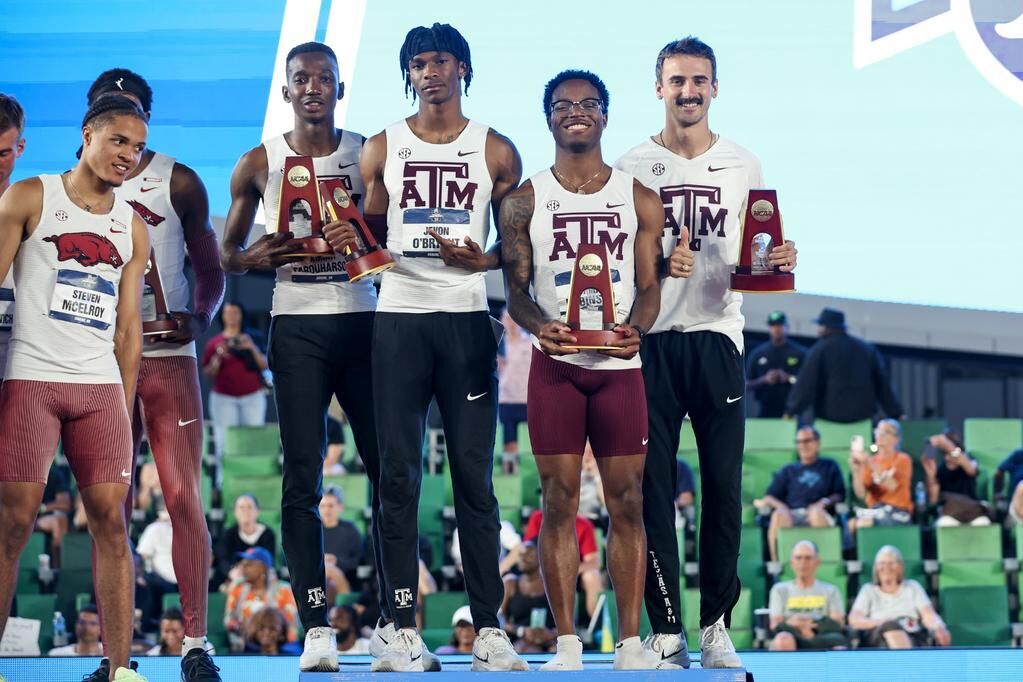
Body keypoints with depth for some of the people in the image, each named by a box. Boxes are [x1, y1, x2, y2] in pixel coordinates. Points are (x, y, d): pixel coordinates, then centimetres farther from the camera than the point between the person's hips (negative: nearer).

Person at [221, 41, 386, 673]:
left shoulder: (368, 154, 7)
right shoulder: (259, 164, 7)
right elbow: (228, 255, 14)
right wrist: (258, 257, -8)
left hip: (362, 319, 1)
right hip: (297, 328, -1)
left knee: (389, 471, -2)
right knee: (302, 481, -5)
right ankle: (317, 628, -5)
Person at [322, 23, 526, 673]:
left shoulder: (496, 151, 6)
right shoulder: (383, 148, 9)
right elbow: (370, 236, 15)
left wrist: (481, 260, -12)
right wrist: (349, 241, -7)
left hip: (468, 320, -1)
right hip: (399, 319, 1)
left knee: (475, 478, -1)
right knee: (399, 477, -2)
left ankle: (489, 629, 2)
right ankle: (401, 627, 1)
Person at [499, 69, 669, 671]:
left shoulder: (639, 198, 9)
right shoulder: (525, 200, 7)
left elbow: (649, 286, 5)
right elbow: (516, 288, 3)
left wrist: (634, 328, -16)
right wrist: (538, 326, -19)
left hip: (619, 363, 1)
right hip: (555, 363, -1)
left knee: (628, 501, 0)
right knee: (559, 500, -1)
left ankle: (630, 641, 4)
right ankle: (567, 643, 2)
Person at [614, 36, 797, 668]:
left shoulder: (744, 165, 10)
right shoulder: (633, 165, 6)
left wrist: (779, 261, -8)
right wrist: (659, 263, -15)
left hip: (716, 336, 1)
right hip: (651, 338, -1)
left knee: (725, 486, -1)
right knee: (654, 486, -2)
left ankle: (717, 626, 7)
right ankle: (667, 629, 2)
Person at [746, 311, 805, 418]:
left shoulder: (800, 353, 4)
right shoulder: (757, 354, 9)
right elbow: (747, 386, 9)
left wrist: (789, 378, -13)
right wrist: (764, 380, -9)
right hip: (765, 413, 2)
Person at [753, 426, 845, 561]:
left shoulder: (829, 466, 23)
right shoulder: (787, 471, 27)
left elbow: (840, 495, 12)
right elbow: (769, 498, 18)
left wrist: (825, 502, -9)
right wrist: (781, 506, -4)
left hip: (820, 514, -1)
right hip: (792, 515, 1)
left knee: (816, 512, -39)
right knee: (779, 514, -35)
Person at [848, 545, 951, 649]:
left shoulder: (912, 587, 22)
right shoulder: (868, 590, 20)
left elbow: (928, 614, 5)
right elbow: (854, 619, 5)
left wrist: (939, 628, -19)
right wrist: (879, 622, -16)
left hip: (913, 637, 2)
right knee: (891, 625, -38)